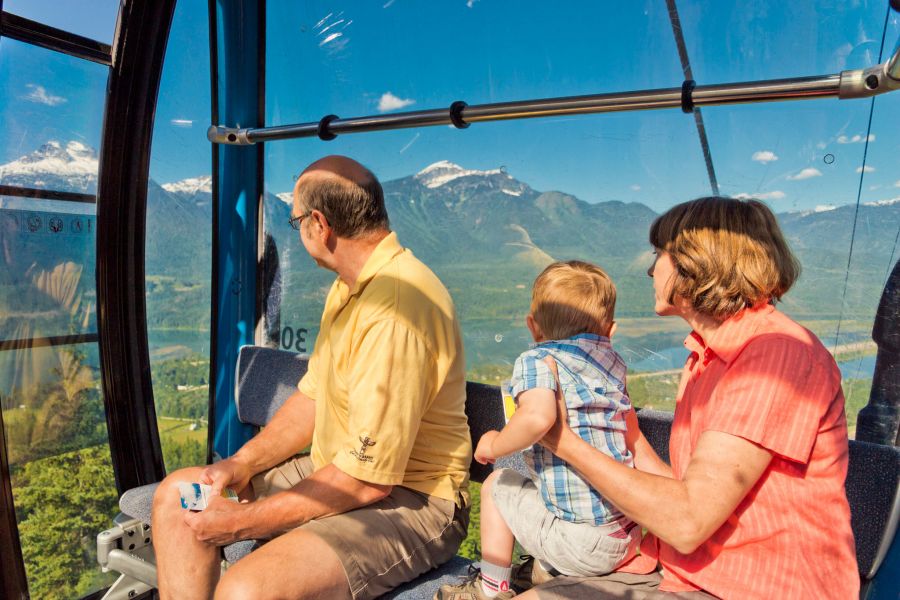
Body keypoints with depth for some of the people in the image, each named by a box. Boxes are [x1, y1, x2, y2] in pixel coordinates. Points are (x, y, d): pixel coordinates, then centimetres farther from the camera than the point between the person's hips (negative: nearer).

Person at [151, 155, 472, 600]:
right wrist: (244, 462, 0)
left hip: (408, 499, -9)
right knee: (176, 496, 8)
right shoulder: (349, 286, 8)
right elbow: (313, 396, 14)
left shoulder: (396, 307, -27)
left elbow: (368, 480, -26)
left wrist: (242, 520, -16)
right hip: (341, 470, 10)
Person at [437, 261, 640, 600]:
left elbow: (538, 416, -32)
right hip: (629, 538, 7)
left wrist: (494, 445, -13)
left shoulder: (537, 360, -12)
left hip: (582, 542, -7)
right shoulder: (613, 363, 8)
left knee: (498, 485, 16)